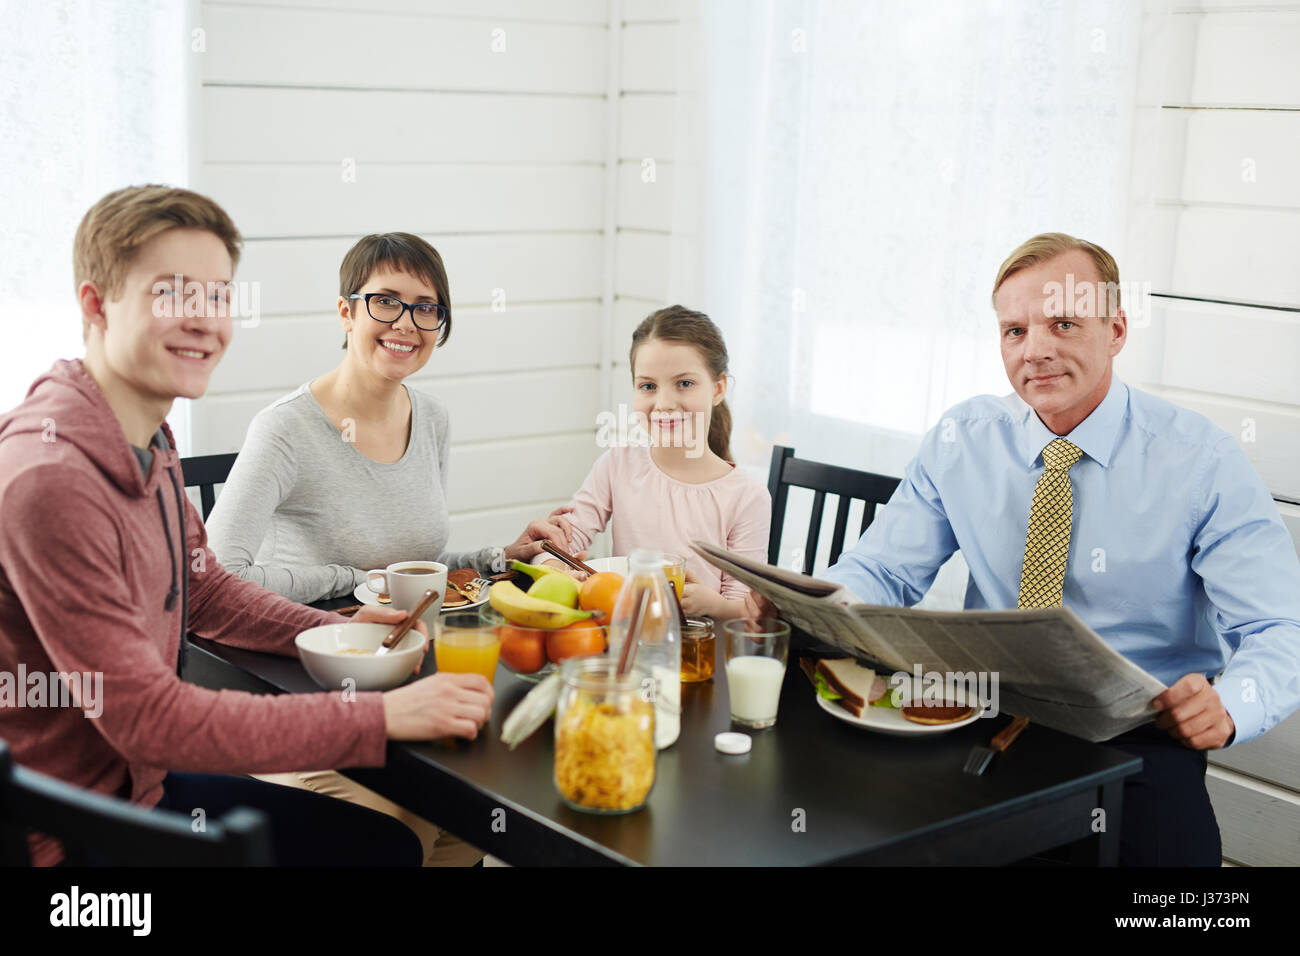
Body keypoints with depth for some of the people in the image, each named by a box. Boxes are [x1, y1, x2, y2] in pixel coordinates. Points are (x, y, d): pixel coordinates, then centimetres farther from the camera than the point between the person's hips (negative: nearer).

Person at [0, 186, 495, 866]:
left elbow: (203, 587, 17)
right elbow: (149, 719, -28)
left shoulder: (149, 441, 4)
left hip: (140, 785, 9)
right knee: (378, 845, -4)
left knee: (388, 842, 10)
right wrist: (382, 717, -27)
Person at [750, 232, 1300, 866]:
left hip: (1136, 735, -2)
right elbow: (882, 570, 5)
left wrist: (1228, 706, -31)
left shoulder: (1203, 462, -6)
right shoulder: (961, 440, 4)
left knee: (1168, 841, -33)